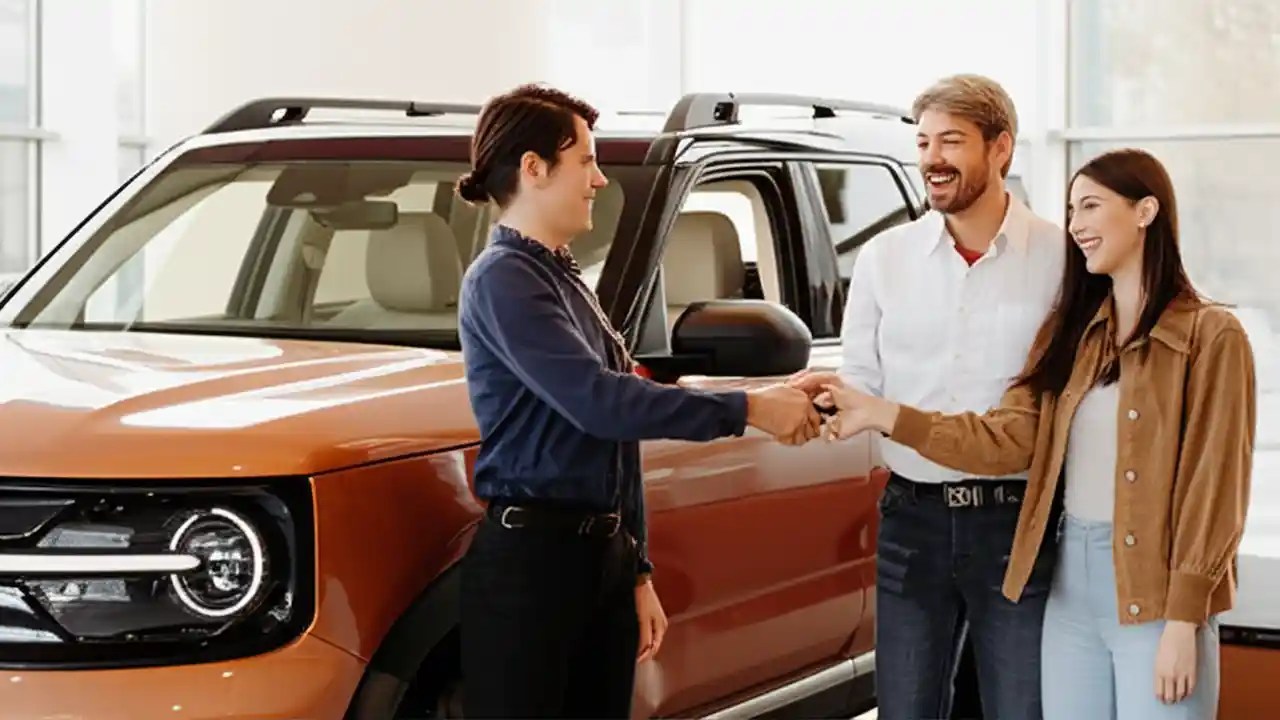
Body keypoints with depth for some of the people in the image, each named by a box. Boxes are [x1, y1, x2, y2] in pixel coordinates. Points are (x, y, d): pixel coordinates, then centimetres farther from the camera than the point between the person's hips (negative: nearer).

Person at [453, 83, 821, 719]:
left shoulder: (567, 281, 18)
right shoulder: (502, 279, -11)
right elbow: (599, 402, -22)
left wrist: (637, 571, 17)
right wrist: (746, 410, -19)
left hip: (604, 554, 9)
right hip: (529, 555, -9)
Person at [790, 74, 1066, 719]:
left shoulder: (1063, 256, -3)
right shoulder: (883, 257, 6)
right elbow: (865, 385, 7)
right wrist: (830, 392, -14)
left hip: (1018, 521, -3)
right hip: (913, 520, 3)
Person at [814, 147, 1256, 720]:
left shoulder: (1210, 336, -6)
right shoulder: (1069, 330, 12)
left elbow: (1213, 490, -10)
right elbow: (1012, 438, 1)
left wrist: (1184, 620, -15)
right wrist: (883, 415, -7)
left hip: (1158, 596, -6)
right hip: (1071, 585, 6)